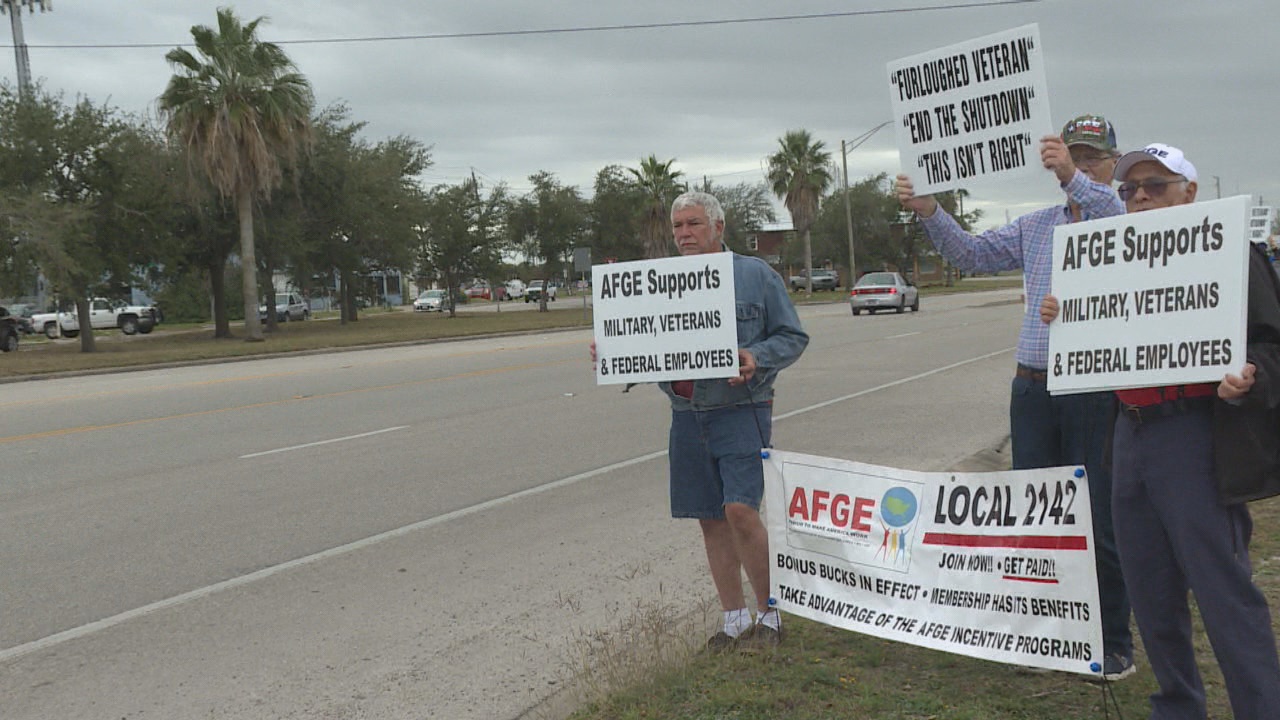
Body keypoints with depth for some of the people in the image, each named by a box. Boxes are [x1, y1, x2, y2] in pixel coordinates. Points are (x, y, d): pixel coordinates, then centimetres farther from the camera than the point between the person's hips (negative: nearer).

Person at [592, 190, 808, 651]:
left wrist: (756, 358, -17)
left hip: (741, 411, -4)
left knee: (740, 510, -14)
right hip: (687, 416, 5)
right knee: (712, 521, 9)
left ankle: (770, 615, 4)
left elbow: (792, 336, 2)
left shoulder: (755, 275, 1)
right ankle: (735, 620, 22)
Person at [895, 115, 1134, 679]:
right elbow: (974, 254, 14)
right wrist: (928, 212, -1)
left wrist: (1074, 177, -41)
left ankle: (1114, 644, 14)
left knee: (1101, 521, 0)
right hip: (1033, 387, 5)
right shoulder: (1035, 227, 16)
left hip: (1097, 391, -5)